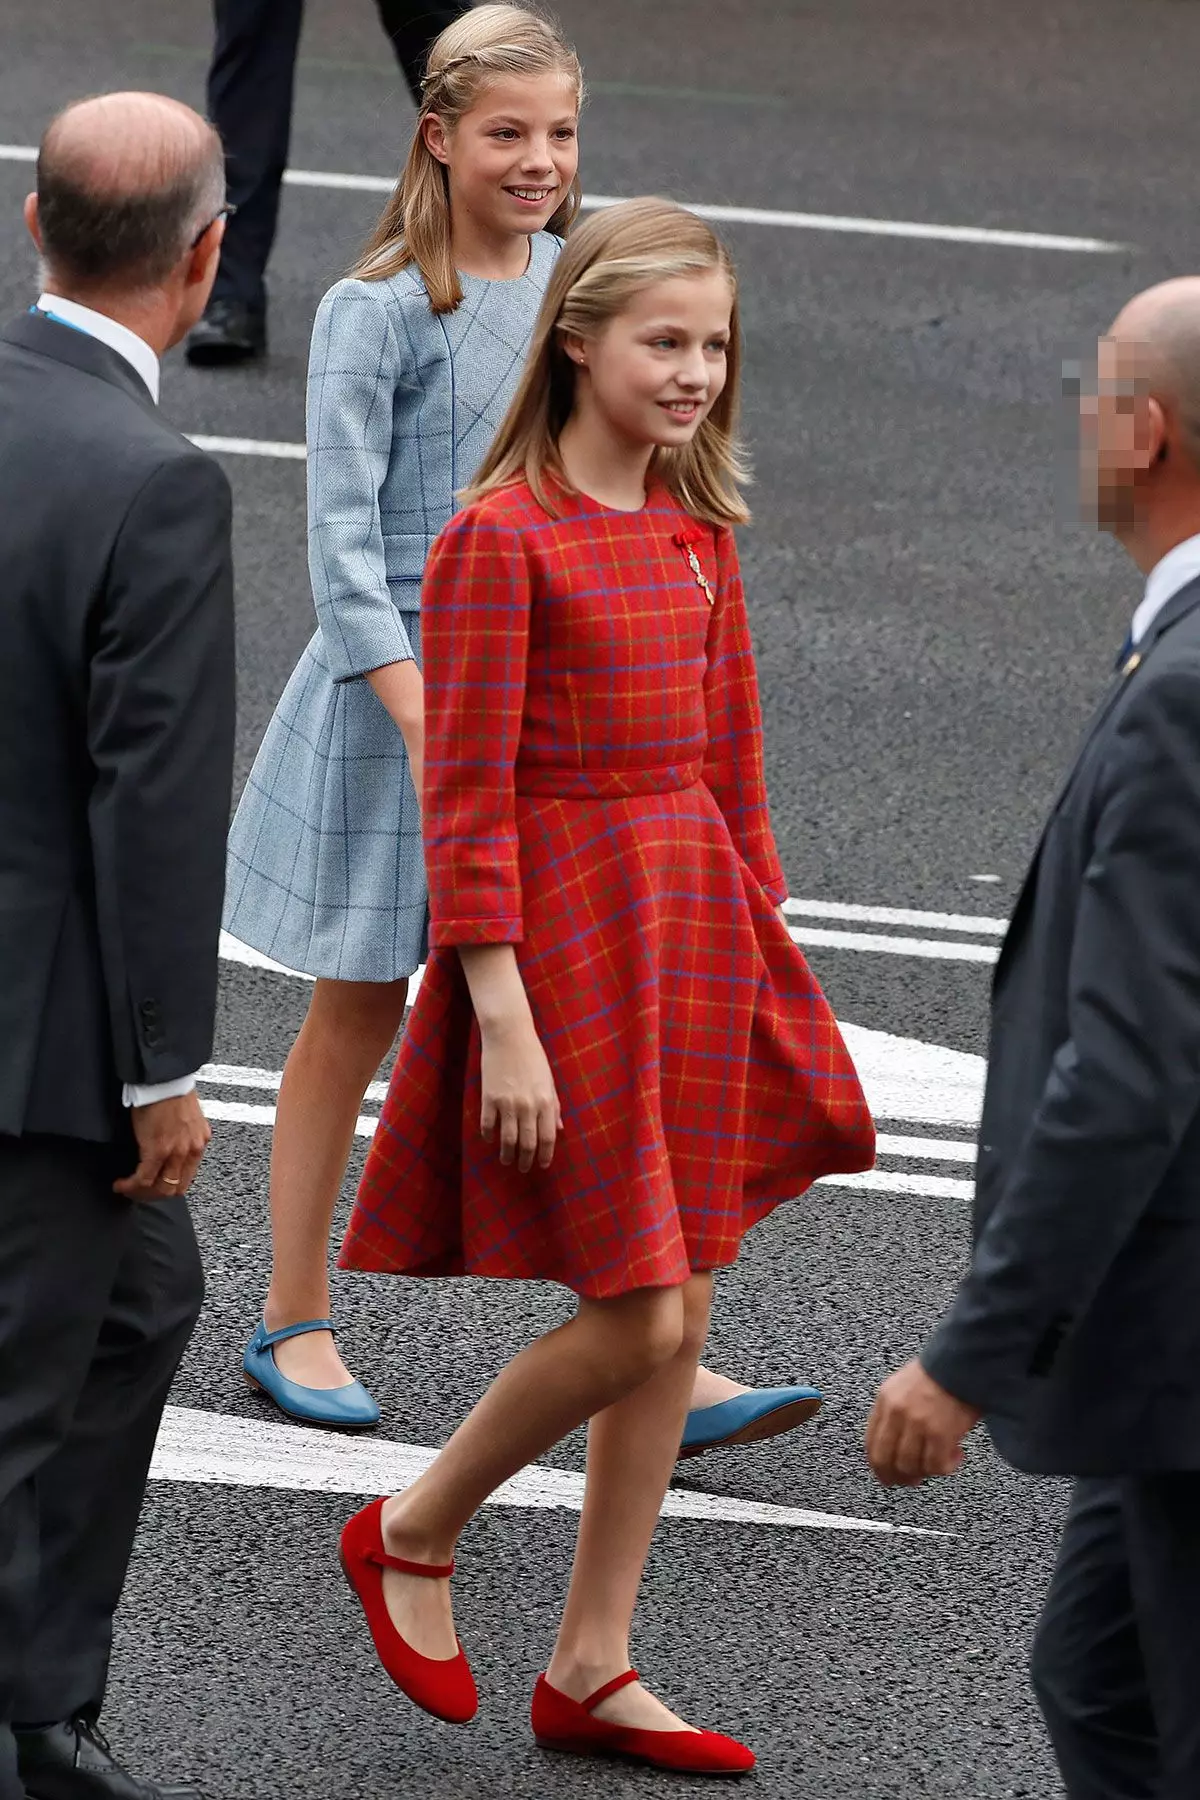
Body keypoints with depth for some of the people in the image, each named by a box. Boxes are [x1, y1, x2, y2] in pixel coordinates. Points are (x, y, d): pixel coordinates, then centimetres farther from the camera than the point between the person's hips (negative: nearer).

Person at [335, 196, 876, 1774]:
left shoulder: (698, 535, 10)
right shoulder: (500, 536, -12)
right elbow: (465, 799, -14)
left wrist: (765, 962, 13)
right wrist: (504, 1019, -18)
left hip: (697, 930, 7)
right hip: (560, 930, -7)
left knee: (680, 1321, 8)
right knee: (634, 1322, -8)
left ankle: (592, 1669, 17)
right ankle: (410, 1535, 16)